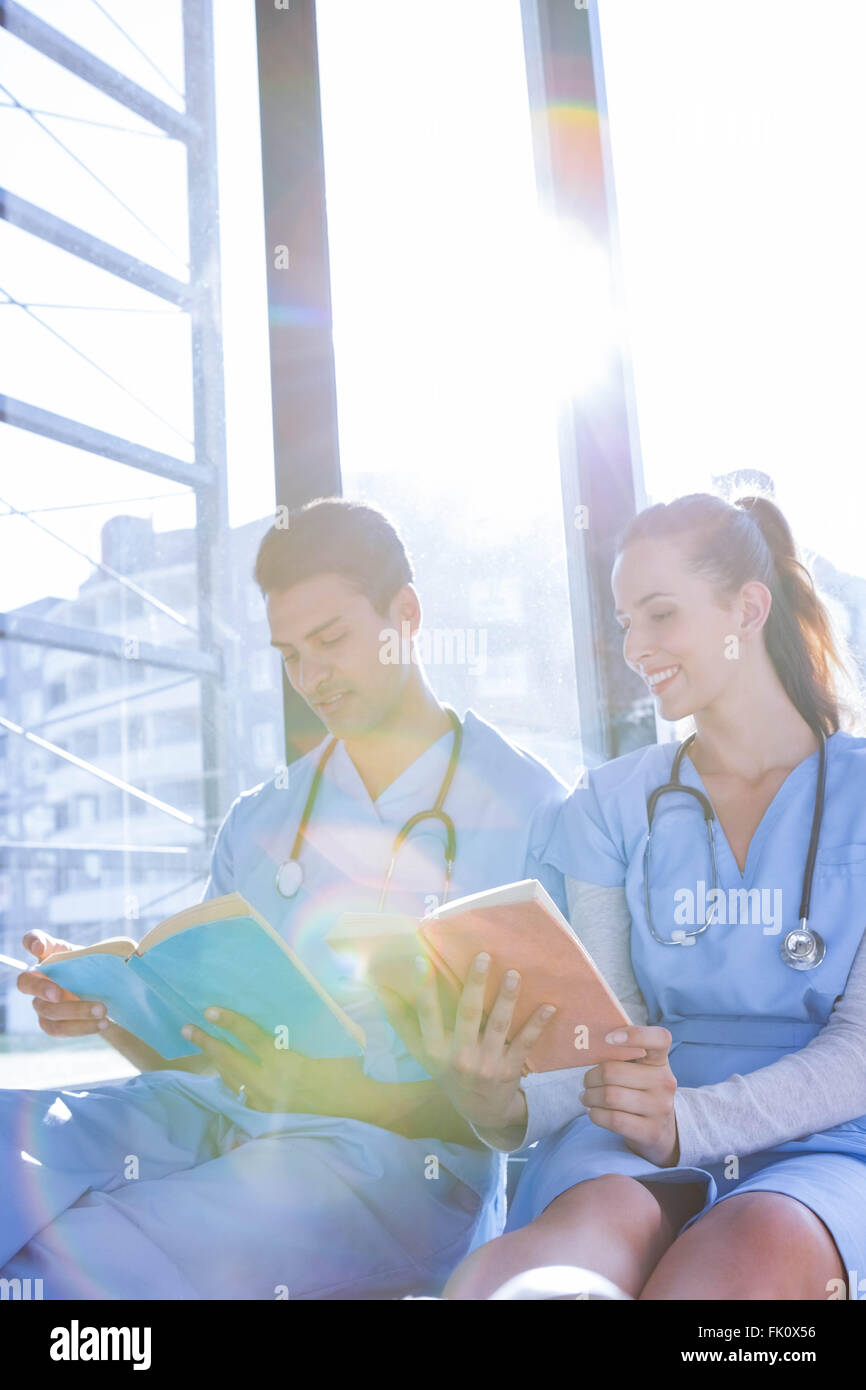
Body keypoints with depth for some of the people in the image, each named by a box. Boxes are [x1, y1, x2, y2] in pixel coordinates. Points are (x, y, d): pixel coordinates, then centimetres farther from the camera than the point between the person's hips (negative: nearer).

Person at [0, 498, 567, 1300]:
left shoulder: (531, 810, 2)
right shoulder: (258, 821, 19)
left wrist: (371, 1099, -19)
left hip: (408, 1148, -5)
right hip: (222, 1116, 5)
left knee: (75, 1260, -30)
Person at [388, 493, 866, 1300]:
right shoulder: (612, 806, 10)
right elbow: (616, 1033, 3)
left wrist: (688, 1122, -23)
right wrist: (505, 1102, -20)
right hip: (636, 1156, 0)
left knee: (758, 1248, -37)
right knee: (596, 1226, -39)